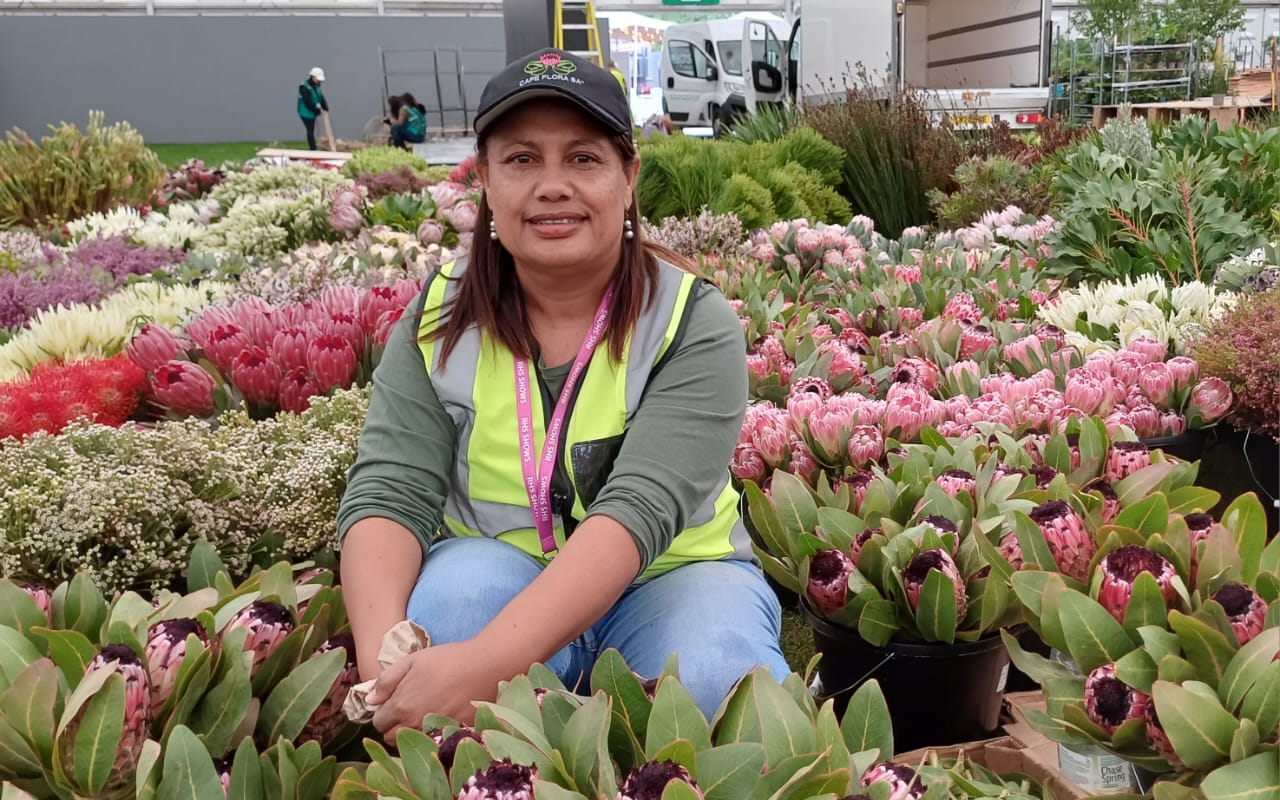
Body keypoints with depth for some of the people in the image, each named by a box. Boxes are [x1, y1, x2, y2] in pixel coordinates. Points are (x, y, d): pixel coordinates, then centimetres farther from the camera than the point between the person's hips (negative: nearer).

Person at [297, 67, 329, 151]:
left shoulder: (316, 87, 9)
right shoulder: (305, 87, -18)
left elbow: (321, 98, 6)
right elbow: (308, 102, -21)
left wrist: (325, 108, -10)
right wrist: (317, 111, -16)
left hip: (312, 113, 8)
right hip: (306, 113, -8)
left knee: (311, 131, 13)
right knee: (310, 131, -9)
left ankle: (313, 149, 18)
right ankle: (313, 150, -9)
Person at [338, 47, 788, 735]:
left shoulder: (694, 324, -16)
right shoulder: (439, 322, -7)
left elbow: (639, 508, -30)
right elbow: (389, 494, -15)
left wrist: (487, 661, -45)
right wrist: (382, 651, -37)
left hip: (669, 578, -1)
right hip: (503, 572, 2)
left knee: (718, 680, -32)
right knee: (457, 587, -32)